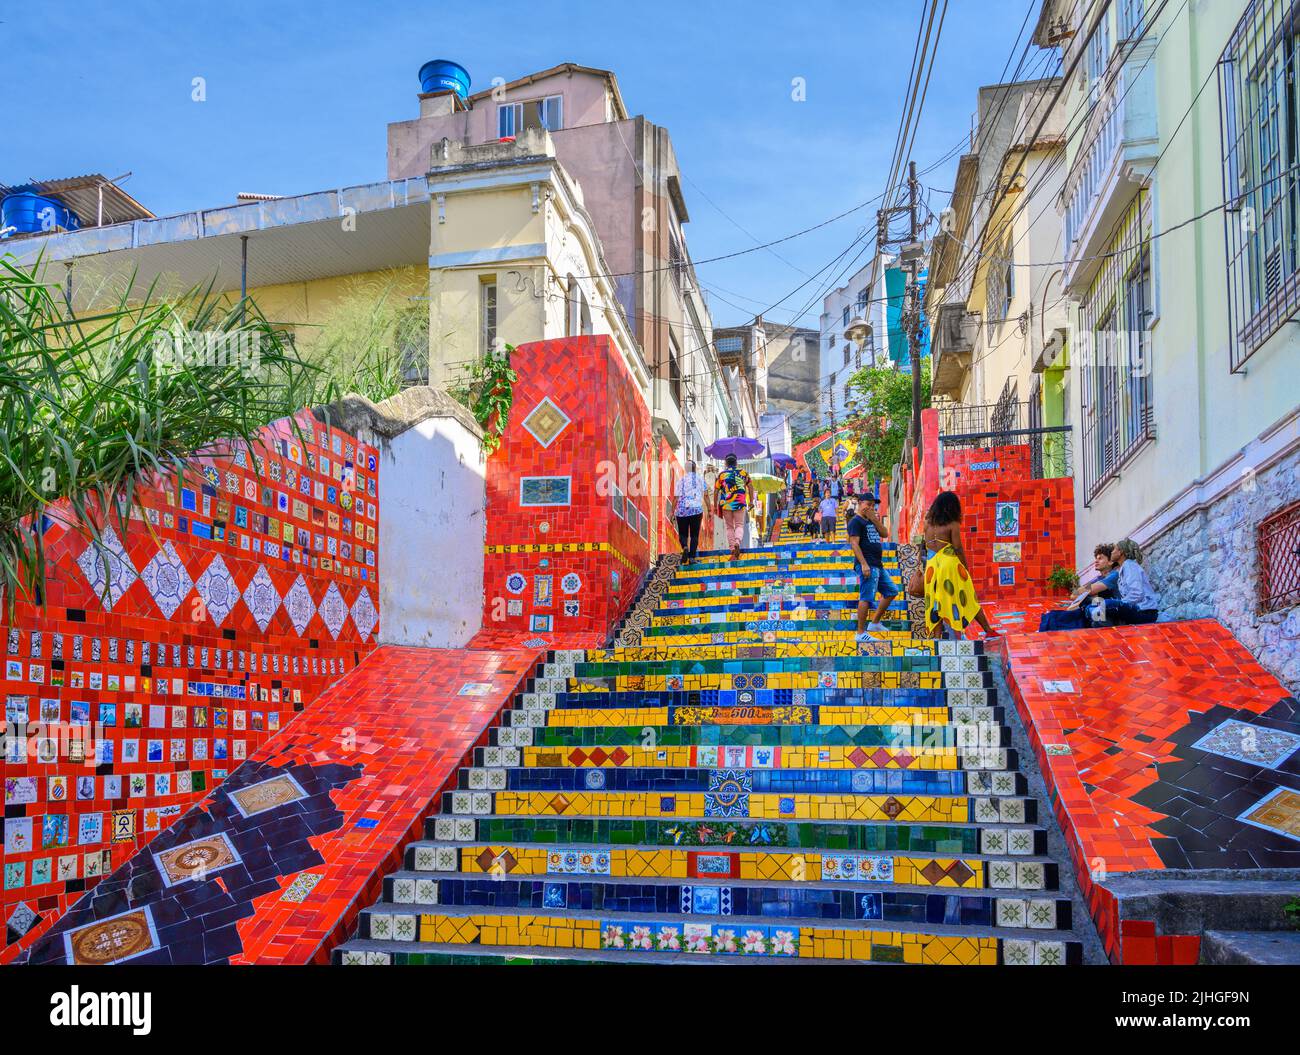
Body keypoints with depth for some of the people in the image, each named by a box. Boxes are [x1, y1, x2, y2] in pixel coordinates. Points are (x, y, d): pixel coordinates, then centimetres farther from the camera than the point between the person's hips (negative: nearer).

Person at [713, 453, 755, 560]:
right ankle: (737, 542, -22)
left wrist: (716, 505, 10)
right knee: (739, 525, 8)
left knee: (729, 527, 11)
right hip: (740, 503, 0)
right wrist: (751, 501, 9)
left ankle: (733, 552, 5)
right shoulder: (743, 472, 6)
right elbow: (750, 486, 4)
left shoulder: (721, 474, 5)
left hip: (725, 504, 0)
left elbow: (716, 491, 3)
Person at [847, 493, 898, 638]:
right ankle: (861, 633, -7)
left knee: (891, 591, 17)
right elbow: (854, 543, -17)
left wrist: (874, 518, 3)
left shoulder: (871, 521, 21)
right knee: (866, 598, -11)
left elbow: (885, 534, 14)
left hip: (878, 565, 10)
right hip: (867, 565, -10)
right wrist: (863, 564, -25)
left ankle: (875, 623, 23)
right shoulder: (856, 521, -8)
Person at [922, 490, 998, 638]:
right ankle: (988, 631, 12)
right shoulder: (953, 525, -7)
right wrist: (965, 569, 1)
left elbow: (927, 546, 9)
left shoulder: (928, 523, 8)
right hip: (950, 565, -4)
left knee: (935, 604, 7)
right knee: (968, 600, 5)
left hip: (931, 566, 4)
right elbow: (958, 549, -7)